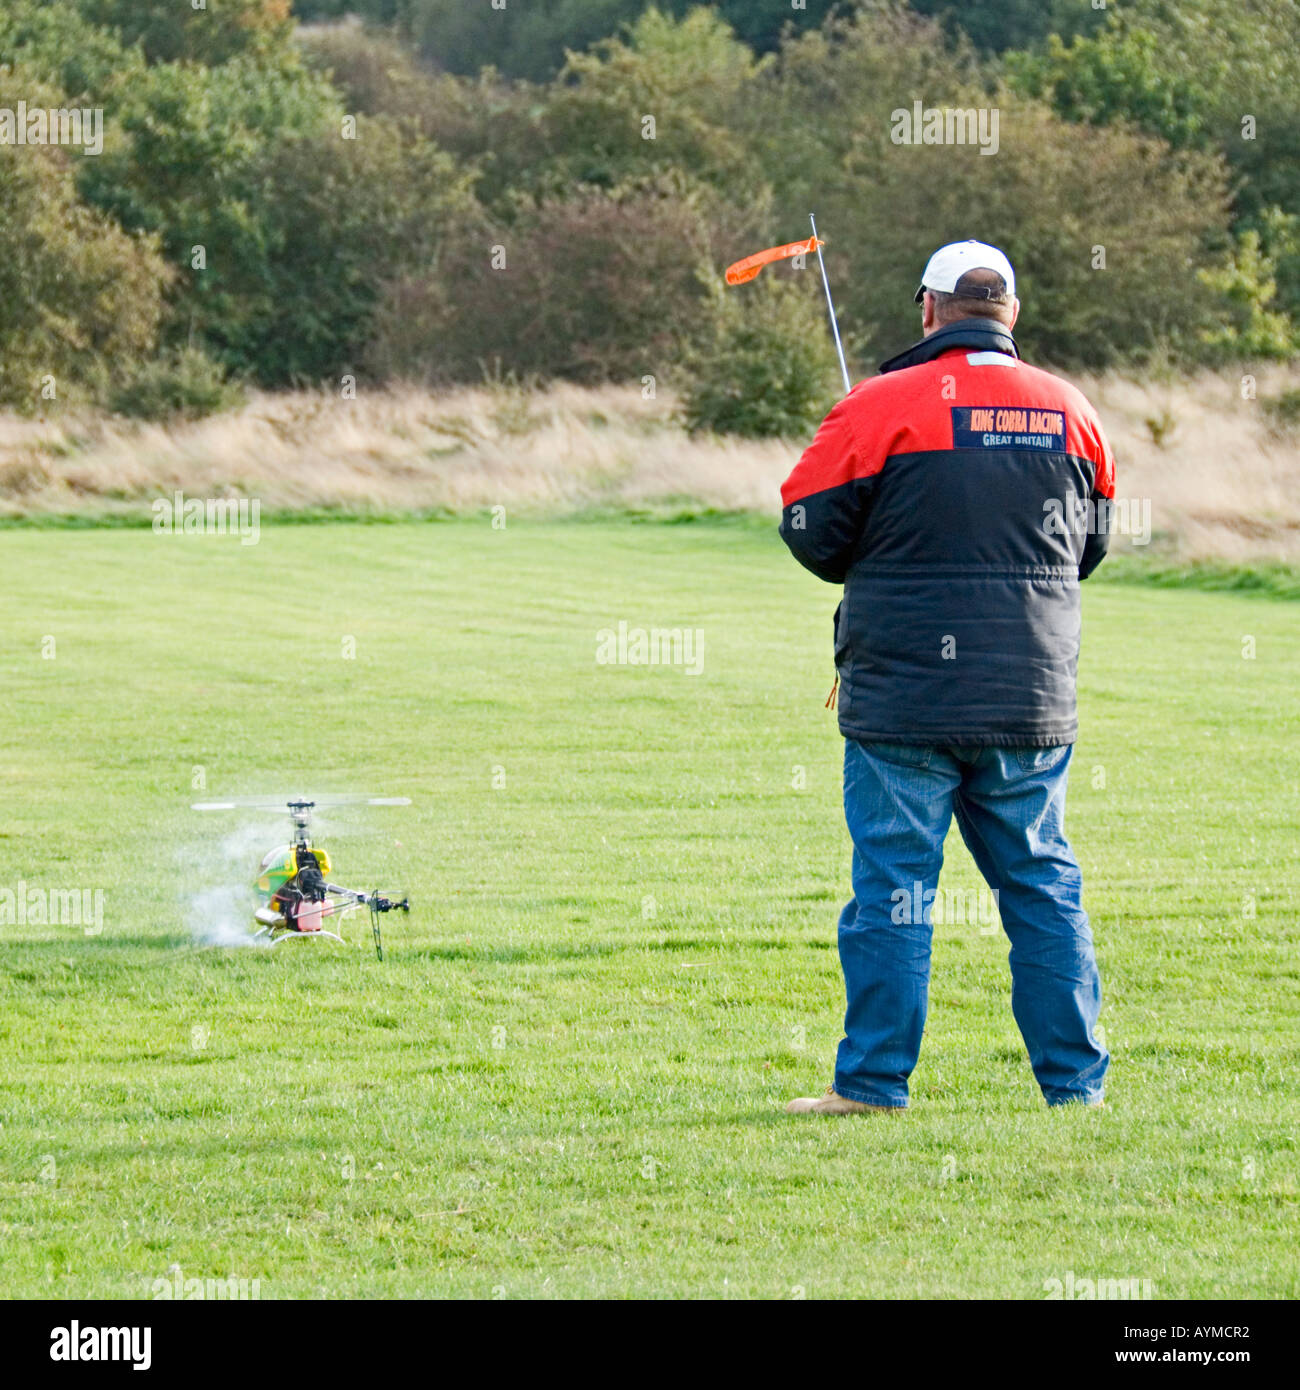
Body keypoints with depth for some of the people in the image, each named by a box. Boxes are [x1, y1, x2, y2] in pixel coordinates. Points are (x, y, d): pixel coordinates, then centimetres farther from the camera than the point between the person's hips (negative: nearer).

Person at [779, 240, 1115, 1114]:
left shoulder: (882, 407, -9)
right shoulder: (1070, 412, 5)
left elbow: (810, 529, -3)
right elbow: (1091, 545, 16)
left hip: (903, 700, -4)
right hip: (1033, 698, 4)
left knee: (894, 884, 1)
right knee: (1042, 881, 11)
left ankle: (875, 1082, 1)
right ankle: (1075, 1077, 12)